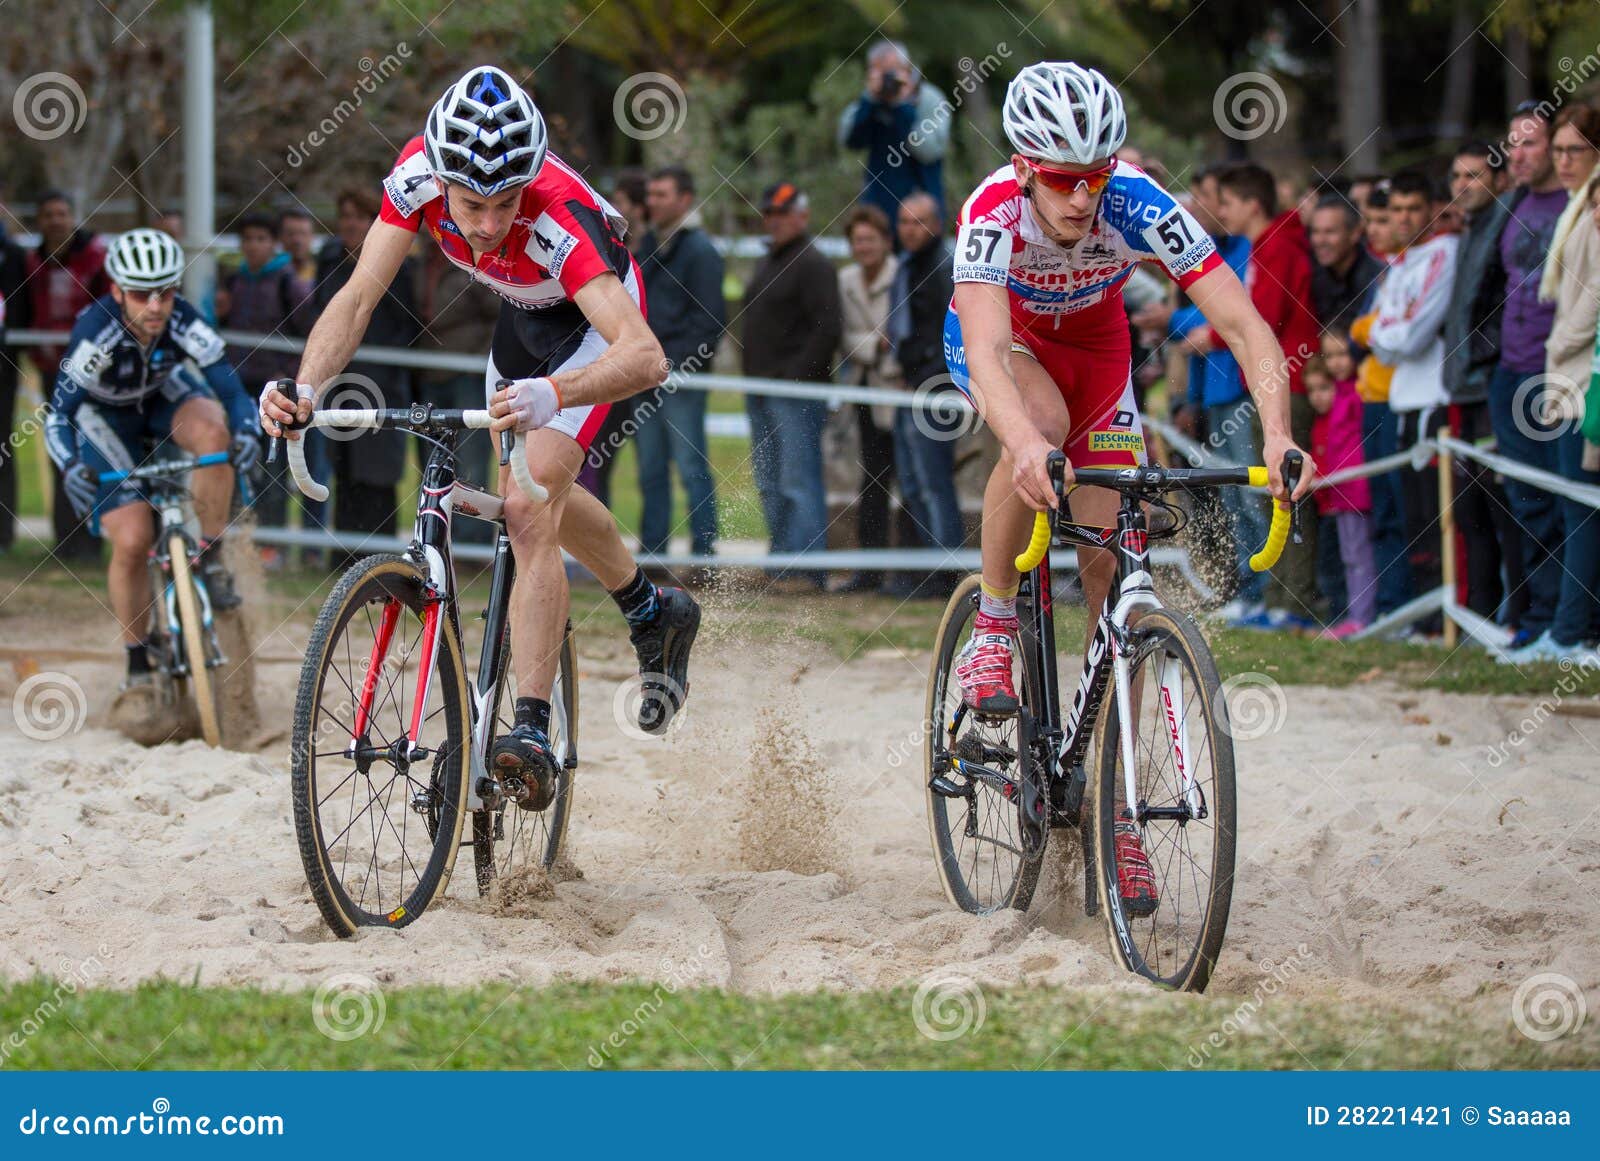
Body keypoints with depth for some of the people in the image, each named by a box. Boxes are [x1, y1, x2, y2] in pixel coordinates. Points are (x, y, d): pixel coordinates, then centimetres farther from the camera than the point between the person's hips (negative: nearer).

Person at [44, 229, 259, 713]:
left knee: (214, 430, -33)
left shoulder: (184, 323, -30)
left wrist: (247, 429, -49)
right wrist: (71, 467, -49)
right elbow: (58, 414, -33)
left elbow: (230, 385, -29)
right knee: (132, 540, -16)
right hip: (105, 416, -2)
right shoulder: (95, 333, -35)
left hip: (164, 397, 2)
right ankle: (138, 669, 2)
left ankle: (211, 560, -14)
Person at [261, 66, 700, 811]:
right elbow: (358, 297, -28)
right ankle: (654, 614, 47)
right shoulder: (417, 175, -30)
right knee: (533, 498, 22)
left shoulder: (558, 218, -43)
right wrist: (303, 390, -45)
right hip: (523, 311, 7)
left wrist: (552, 395, -70)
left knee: (528, 512, -21)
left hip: (594, 315, -6)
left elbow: (645, 356, -52)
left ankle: (531, 728, -21)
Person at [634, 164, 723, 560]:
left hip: (682, 378, -8)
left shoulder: (700, 250, -7)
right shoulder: (647, 244, 16)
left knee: (691, 467, -7)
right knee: (651, 470, 9)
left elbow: (709, 319, -12)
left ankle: (703, 549, -4)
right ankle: (652, 547, 13)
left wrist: (674, 362, -17)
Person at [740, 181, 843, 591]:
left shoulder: (812, 265, -9)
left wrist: (795, 373, -20)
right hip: (761, 394, 10)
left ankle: (808, 569, -12)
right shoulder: (766, 263, 20)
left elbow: (829, 327, -17)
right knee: (770, 485, 12)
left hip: (797, 393, -10)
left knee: (799, 483, -11)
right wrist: (753, 376, 15)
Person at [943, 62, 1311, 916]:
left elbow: (1245, 327, -38)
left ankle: (1117, 807, 0)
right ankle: (992, 628, -16)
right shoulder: (994, 214, -37)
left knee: (1108, 564, -6)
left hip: (1094, 345, 2)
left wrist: (1277, 433, -54)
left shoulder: (1139, 208, -33)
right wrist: (1024, 441, -70)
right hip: (999, 338, -2)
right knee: (1042, 423, -38)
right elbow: (988, 353, -51)